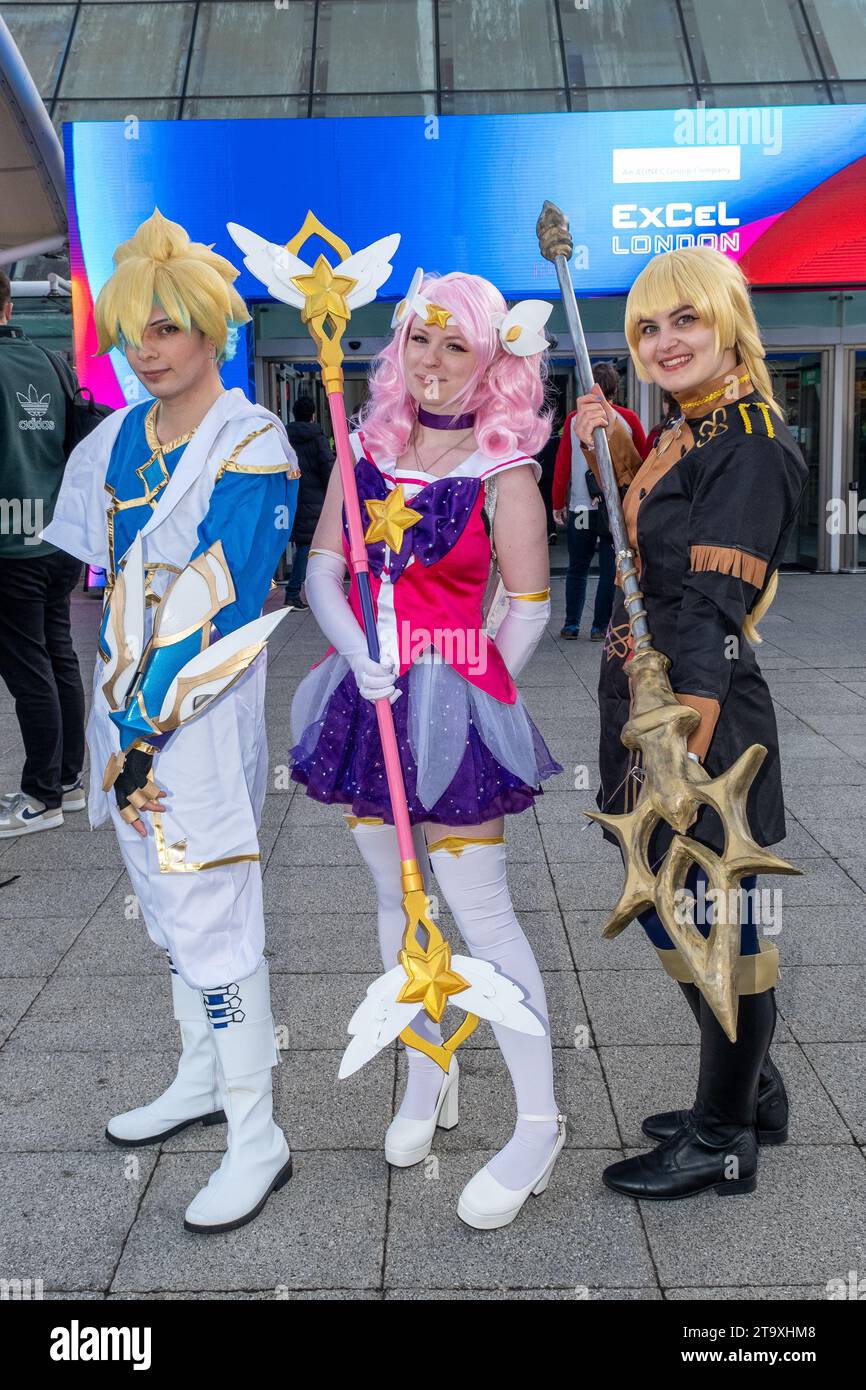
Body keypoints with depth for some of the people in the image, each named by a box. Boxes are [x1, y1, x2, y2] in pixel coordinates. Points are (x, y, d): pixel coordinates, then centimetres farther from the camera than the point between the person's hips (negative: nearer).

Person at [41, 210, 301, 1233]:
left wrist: (156, 726, -16)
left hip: (203, 720, -7)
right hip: (124, 707, 7)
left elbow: (226, 611, -16)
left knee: (212, 920, -4)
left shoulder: (253, 447, -11)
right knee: (166, 903, 17)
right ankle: (202, 1078, 36)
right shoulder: (117, 438, 10)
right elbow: (85, 561, 16)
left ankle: (256, 1139, 10)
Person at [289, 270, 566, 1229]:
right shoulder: (366, 448, 8)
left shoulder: (502, 468, -6)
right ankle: (426, 1077, 35)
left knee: (479, 911, -4)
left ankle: (539, 1124, 9)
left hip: (454, 699, -5)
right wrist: (355, 655, -13)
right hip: (364, 693, 6)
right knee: (395, 897, 15)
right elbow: (322, 569, 3)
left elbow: (529, 606, -5)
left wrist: (478, 697, -9)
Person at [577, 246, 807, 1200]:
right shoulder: (683, 437, 13)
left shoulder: (752, 442, -15)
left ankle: (723, 1142, 24)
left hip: (699, 716, -10)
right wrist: (607, 452, 9)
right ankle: (751, 1094, 39)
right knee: (672, 914, 20)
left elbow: (712, 606, -23)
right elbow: (633, 545, 18)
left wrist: (682, 747, -27)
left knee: (716, 924, 5)